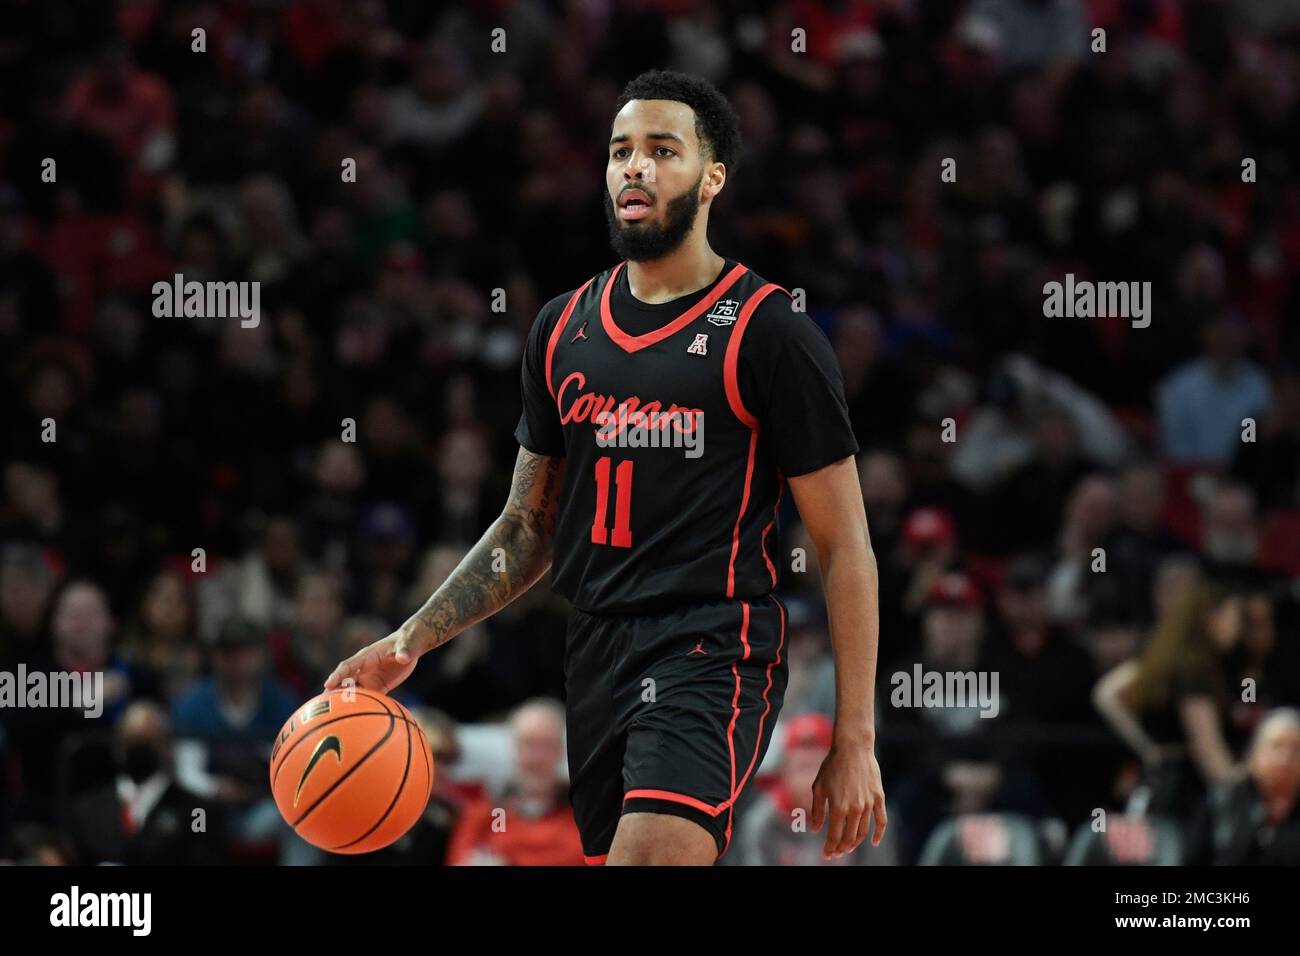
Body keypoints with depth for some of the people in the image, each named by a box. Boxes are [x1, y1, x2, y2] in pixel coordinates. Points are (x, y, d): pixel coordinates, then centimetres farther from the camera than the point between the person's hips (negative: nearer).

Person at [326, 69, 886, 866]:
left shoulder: (768, 331, -4)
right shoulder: (565, 328, 13)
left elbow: (845, 546, -4)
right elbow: (528, 528, 21)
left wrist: (856, 740, -8)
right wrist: (411, 641, 8)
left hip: (714, 656, -7)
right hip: (597, 652, 7)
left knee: (648, 854, -27)